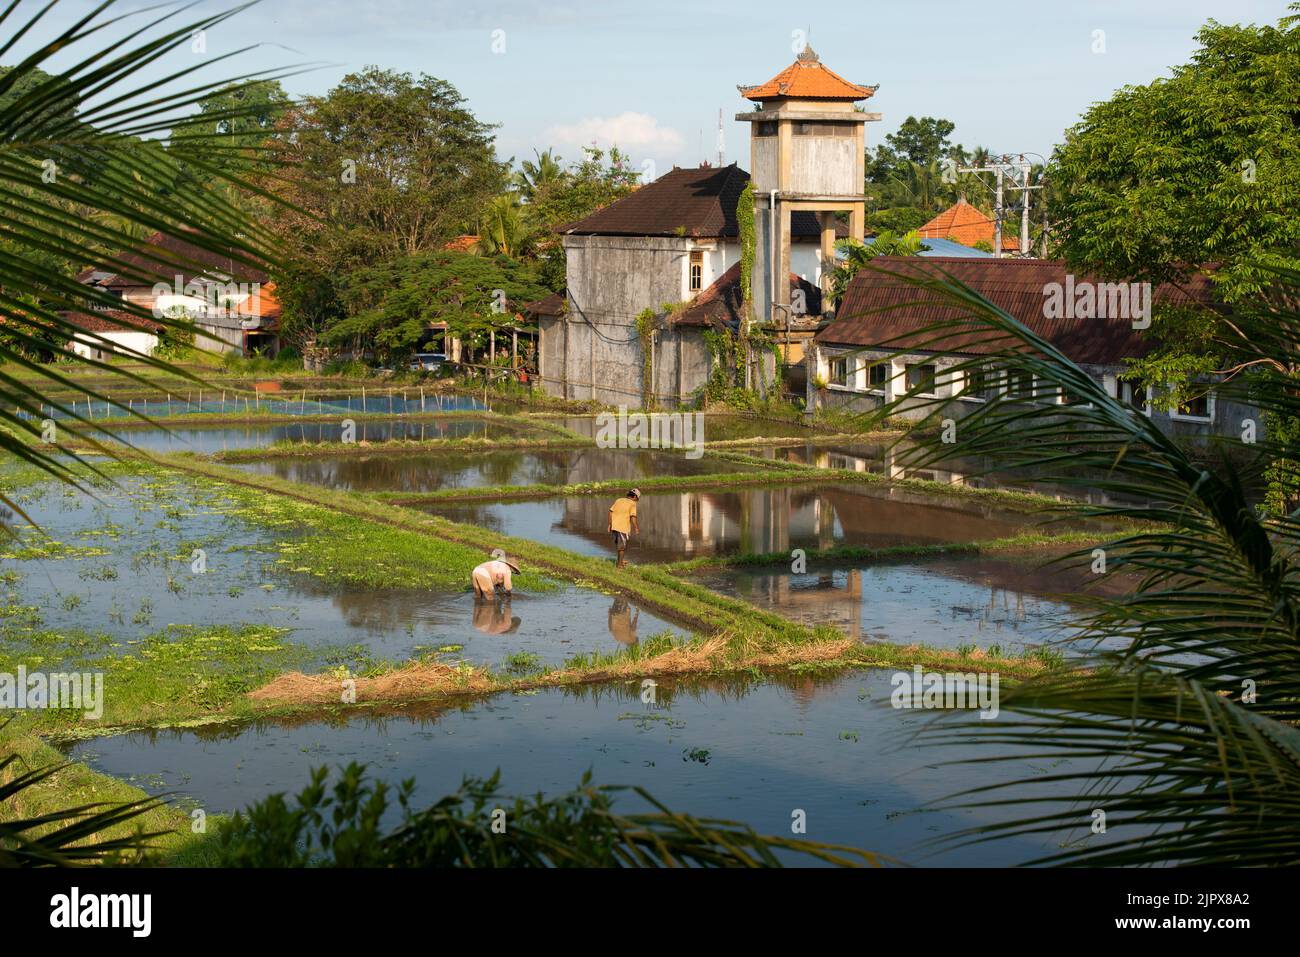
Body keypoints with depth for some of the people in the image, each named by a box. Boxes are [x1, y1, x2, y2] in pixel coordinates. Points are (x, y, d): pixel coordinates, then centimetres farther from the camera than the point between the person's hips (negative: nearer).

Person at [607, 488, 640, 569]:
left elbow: (610, 512, 8)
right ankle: (619, 564, 12)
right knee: (622, 546, 7)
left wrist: (610, 525, 13)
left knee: (619, 544, 24)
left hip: (614, 526, 6)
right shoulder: (632, 504, -7)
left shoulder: (619, 500, 10)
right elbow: (633, 517, -17)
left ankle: (621, 560, 36)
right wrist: (636, 528, -8)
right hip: (623, 527, -6)